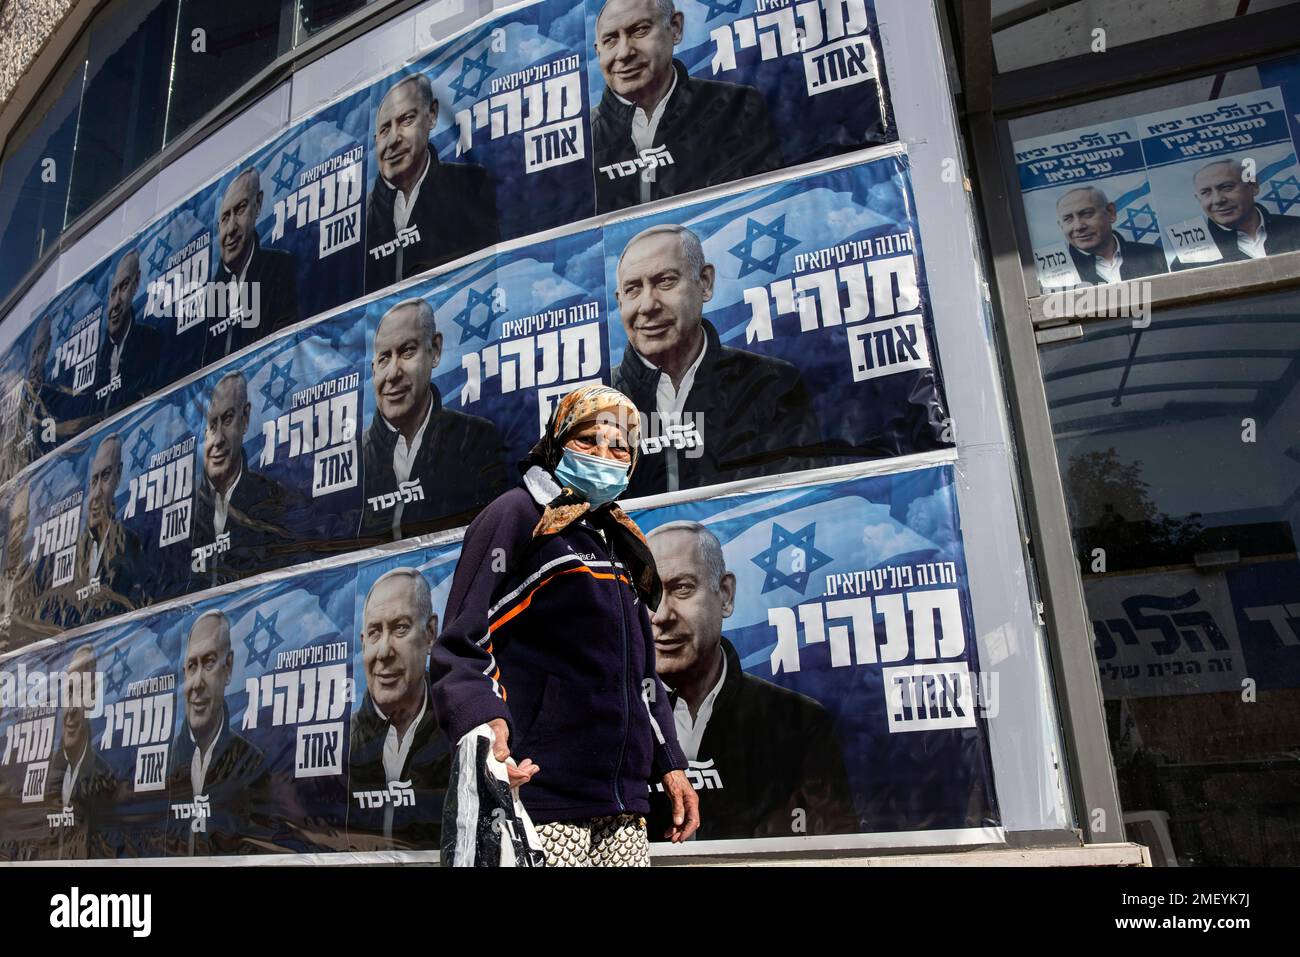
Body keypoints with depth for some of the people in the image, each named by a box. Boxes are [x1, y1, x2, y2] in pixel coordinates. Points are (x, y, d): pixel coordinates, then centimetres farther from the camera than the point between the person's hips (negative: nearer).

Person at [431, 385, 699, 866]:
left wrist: (669, 763, 19)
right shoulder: (518, 515, -1)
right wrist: (485, 720, -29)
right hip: (540, 788, -7)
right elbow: (462, 643, -11)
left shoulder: (622, 545, 21)